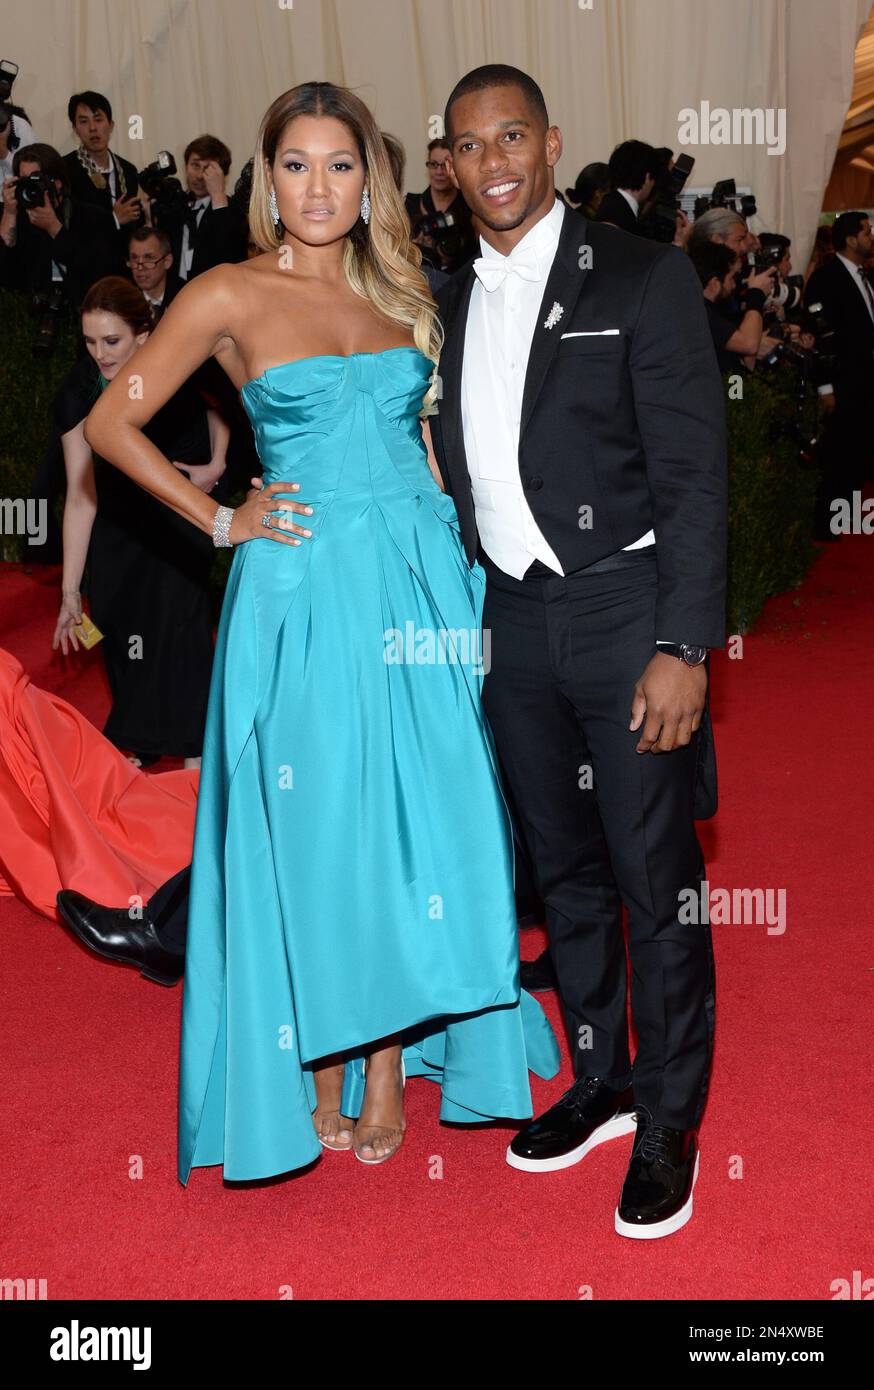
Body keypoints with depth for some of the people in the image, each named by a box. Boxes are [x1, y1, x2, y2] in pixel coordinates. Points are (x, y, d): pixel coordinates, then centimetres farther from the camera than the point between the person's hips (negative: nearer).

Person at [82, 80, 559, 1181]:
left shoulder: (399, 293, 12)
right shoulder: (230, 295, -2)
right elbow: (112, 423, -1)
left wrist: (462, 568, 7)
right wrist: (220, 521, -4)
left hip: (421, 584, 4)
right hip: (306, 592, -4)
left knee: (417, 822, 6)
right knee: (316, 835, 3)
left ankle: (390, 1069, 20)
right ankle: (322, 1079, 20)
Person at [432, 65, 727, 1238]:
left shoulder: (642, 277, -6)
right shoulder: (451, 304, 11)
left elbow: (693, 471, -10)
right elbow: (458, 473, 12)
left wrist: (683, 647, -16)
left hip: (625, 609, -5)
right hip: (512, 618, 5)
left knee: (655, 878, 2)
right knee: (565, 868, 15)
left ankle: (671, 1121, 18)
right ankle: (602, 1081, 32)